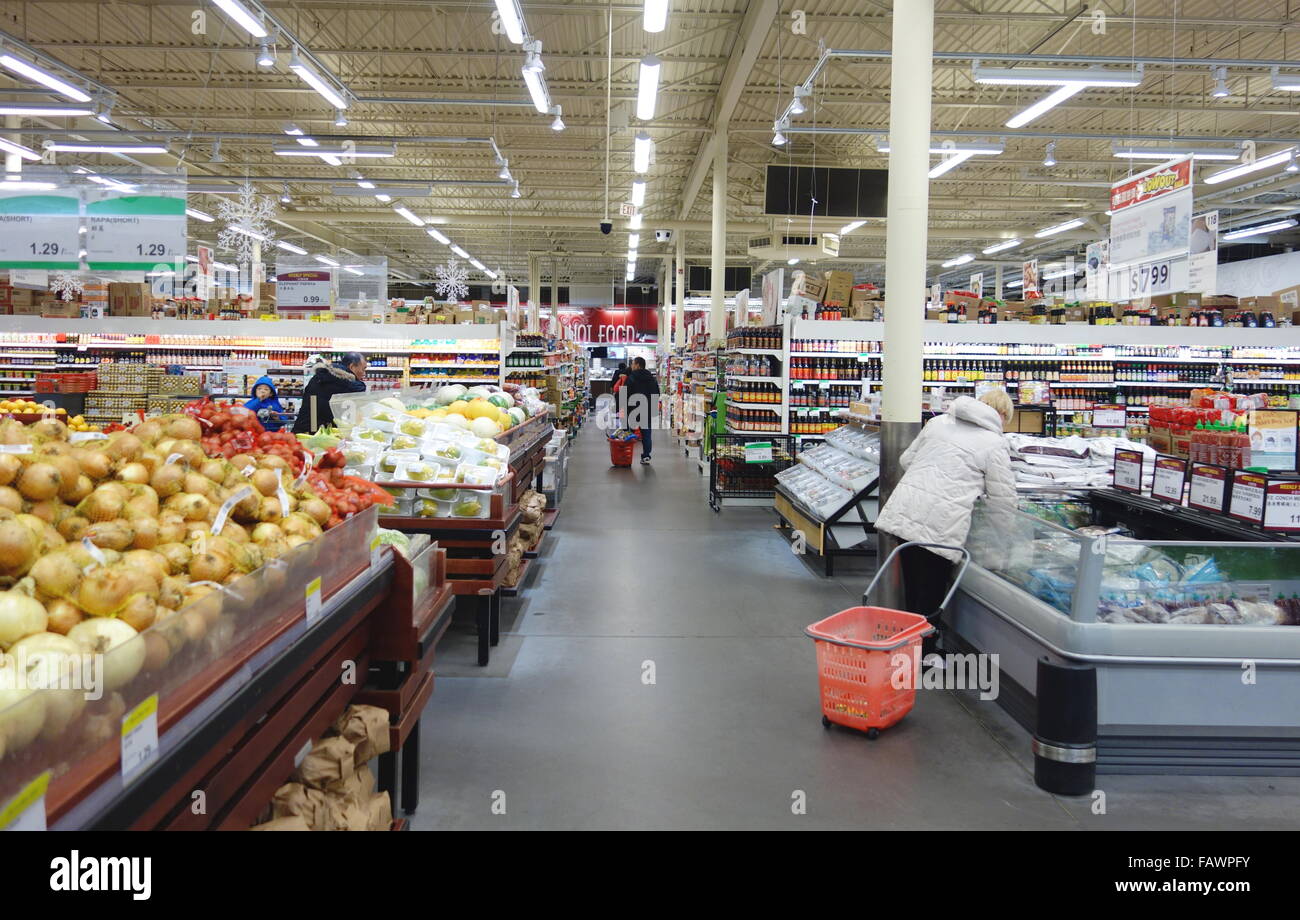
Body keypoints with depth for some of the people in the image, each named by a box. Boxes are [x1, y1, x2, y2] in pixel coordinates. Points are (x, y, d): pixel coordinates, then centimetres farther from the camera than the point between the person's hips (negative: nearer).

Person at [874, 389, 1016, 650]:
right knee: (931, 595, 6)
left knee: (912, 590, 19)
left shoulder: (938, 422, 16)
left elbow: (906, 459, 23)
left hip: (903, 510, 6)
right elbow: (1003, 500, 1)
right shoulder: (994, 444, 0)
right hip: (941, 523, -6)